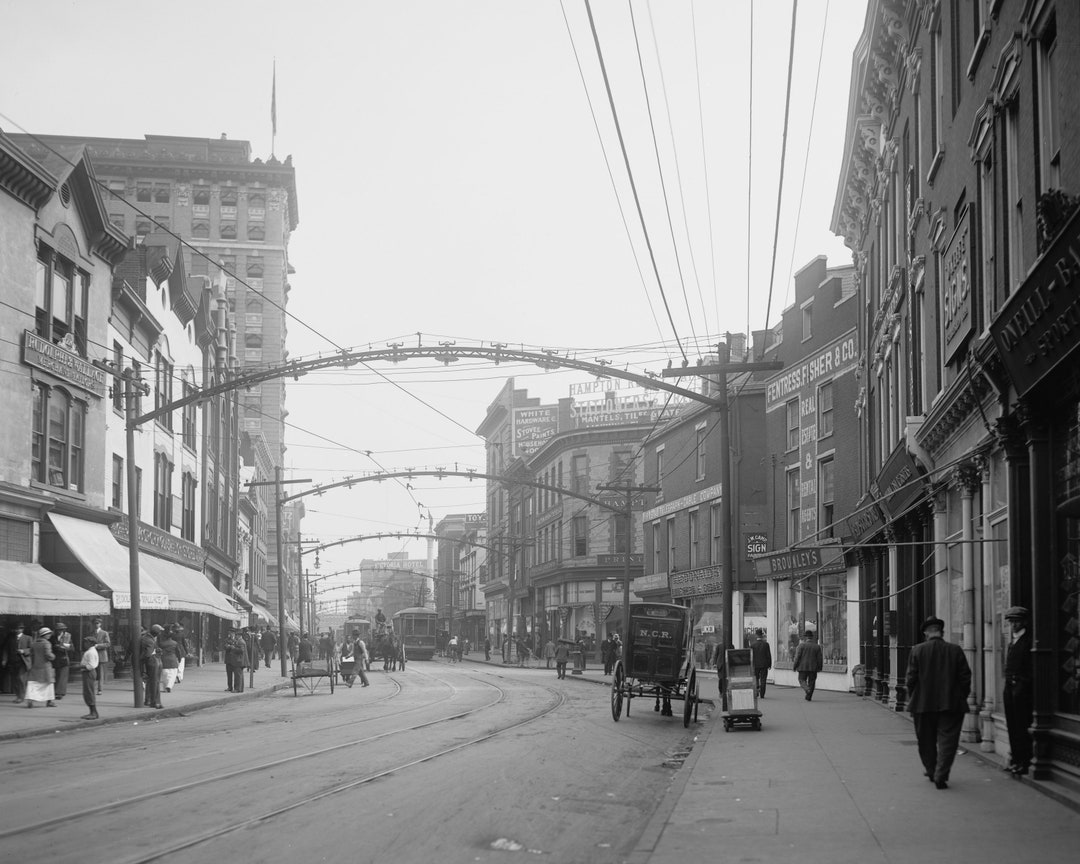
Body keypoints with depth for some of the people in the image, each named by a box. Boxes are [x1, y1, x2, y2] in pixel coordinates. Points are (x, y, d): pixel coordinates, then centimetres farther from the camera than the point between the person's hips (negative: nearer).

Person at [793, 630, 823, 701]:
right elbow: (820, 659, 3)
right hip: (813, 668, 2)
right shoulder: (817, 647, 2)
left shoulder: (801, 645, -6)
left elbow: (797, 657, -8)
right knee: (811, 682, 10)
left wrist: (794, 666, 0)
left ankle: (807, 689, -21)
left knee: (802, 680, 7)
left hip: (803, 667, -2)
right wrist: (819, 668, 14)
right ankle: (808, 697, 10)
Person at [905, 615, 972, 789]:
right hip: (951, 704, 0)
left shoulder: (917, 651, -6)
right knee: (947, 741, 3)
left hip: (923, 704, 0)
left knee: (926, 740, 17)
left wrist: (912, 699, 8)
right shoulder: (956, 650, -4)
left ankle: (931, 770, 31)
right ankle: (941, 776, -4)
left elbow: (911, 678, -5)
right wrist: (962, 698, 10)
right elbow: (965, 677, -2)